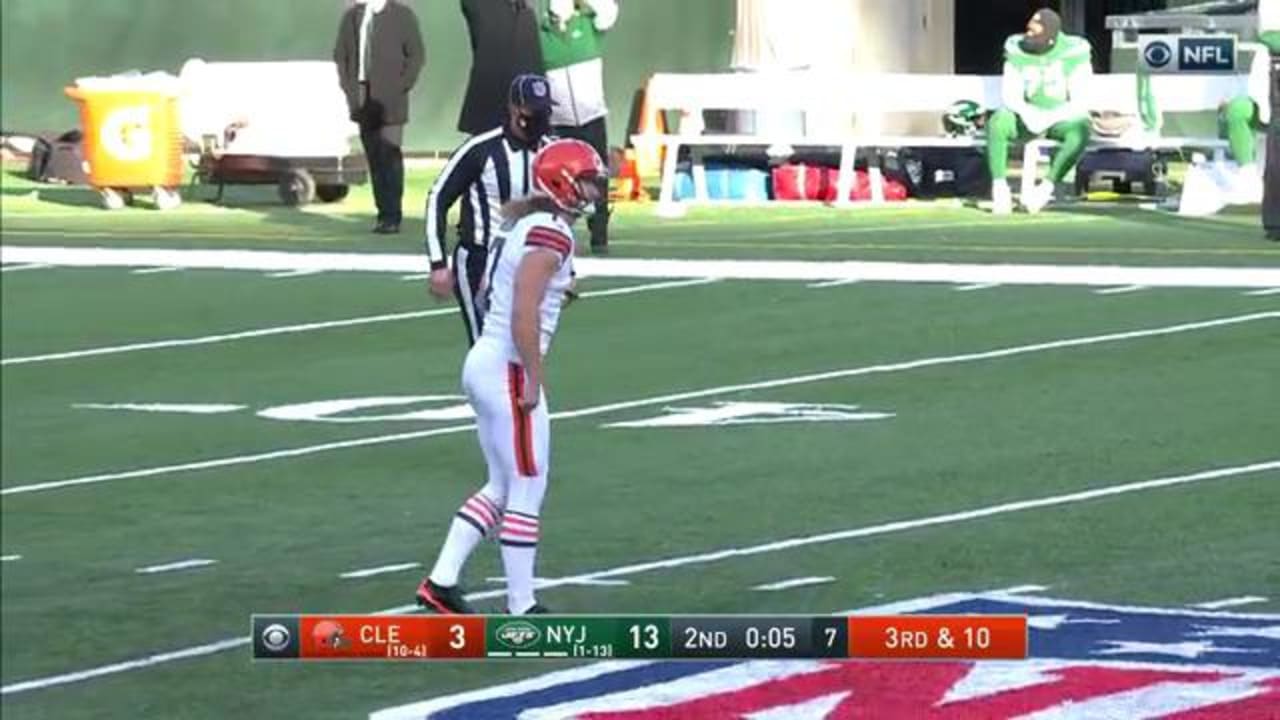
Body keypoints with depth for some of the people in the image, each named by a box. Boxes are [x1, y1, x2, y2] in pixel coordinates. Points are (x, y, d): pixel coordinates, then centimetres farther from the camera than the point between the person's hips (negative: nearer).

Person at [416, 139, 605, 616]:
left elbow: (488, 290, 20)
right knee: (527, 491, 0)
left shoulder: (522, 223, 13)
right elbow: (524, 315, -23)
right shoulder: (550, 235, -17)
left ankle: (441, 581, 15)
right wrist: (533, 380, -19)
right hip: (509, 371, -10)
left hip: (484, 362, 10)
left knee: (502, 487, 17)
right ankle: (522, 608, 6)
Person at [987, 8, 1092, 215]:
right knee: (996, 123, -30)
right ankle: (999, 188, -30)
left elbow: (1077, 103, -18)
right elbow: (1011, 96, -9)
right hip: (1028, 116, 2)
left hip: (1063, 119, -2)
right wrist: (1027, 114, -31)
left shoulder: (1074, 55, -17)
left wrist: (1048, 119, -33)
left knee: (1080, 132, -37)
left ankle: (1047, 187, -31)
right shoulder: (1017, 51, -8)